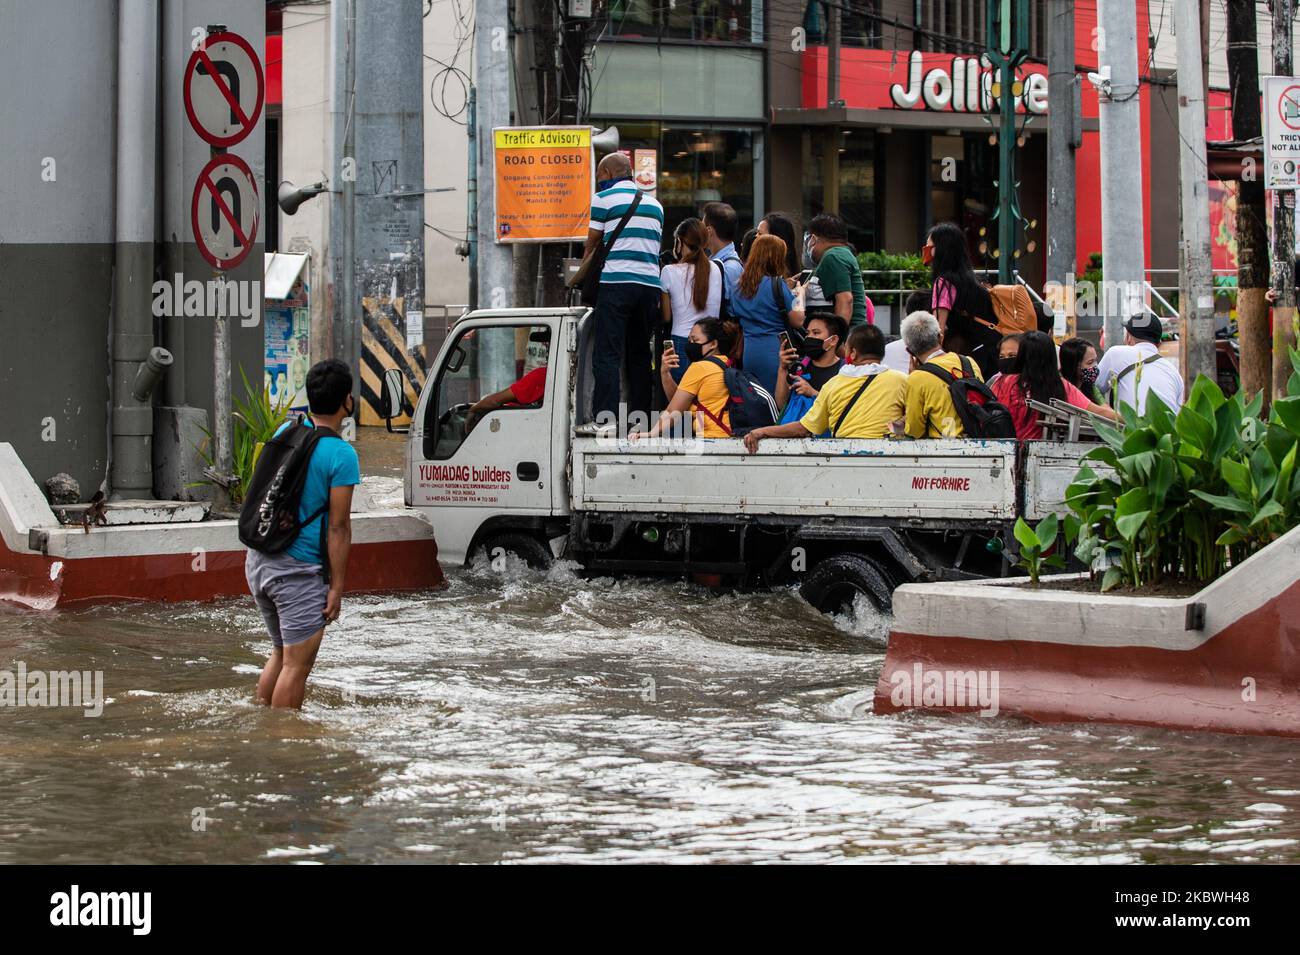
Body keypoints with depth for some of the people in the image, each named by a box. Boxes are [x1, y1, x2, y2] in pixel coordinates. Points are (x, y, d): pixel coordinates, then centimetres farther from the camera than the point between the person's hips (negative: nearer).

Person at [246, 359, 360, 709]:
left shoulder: (286, 430, 6)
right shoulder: (341, 455, -15)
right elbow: (338, 526, -15)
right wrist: (337, 586, -11)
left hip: (258, 560, 8)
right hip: (297, 571, -8)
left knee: (281, 653, 21)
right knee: (297, 665, 0)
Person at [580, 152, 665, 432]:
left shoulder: (604, 198, 3)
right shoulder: (654, 204, 20)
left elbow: (592, 246, 7)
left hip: (616, 282, -6)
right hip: (651, 283, 6)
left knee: (607, 353, -8)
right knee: (640, 353, 11)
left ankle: (605, 416, -16)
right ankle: (640, 416, 8)